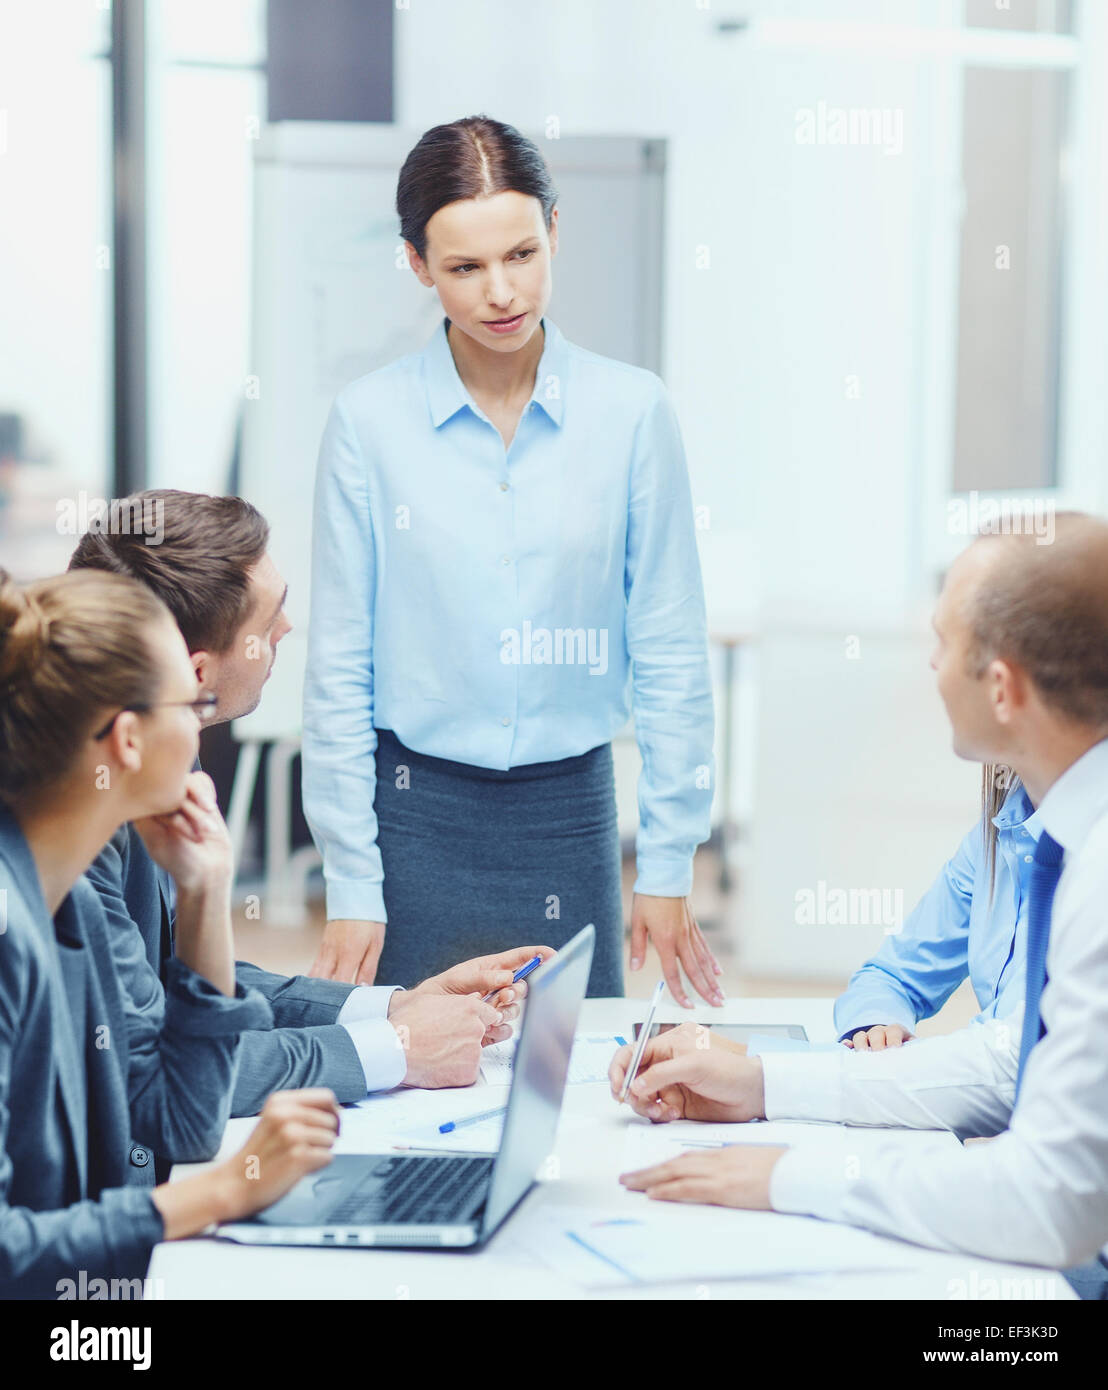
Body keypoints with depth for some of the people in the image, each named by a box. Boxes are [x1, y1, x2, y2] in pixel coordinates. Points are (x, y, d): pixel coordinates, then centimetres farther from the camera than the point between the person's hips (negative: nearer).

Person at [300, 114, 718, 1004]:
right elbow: (339, 671, -1)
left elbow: (671, 653, 2)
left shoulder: (631, 410, -2)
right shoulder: (370, 420, -4)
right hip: (418, 814, -1)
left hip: (570, 812, 1)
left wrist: (668, 864, 1)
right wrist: (350, 886, -3)